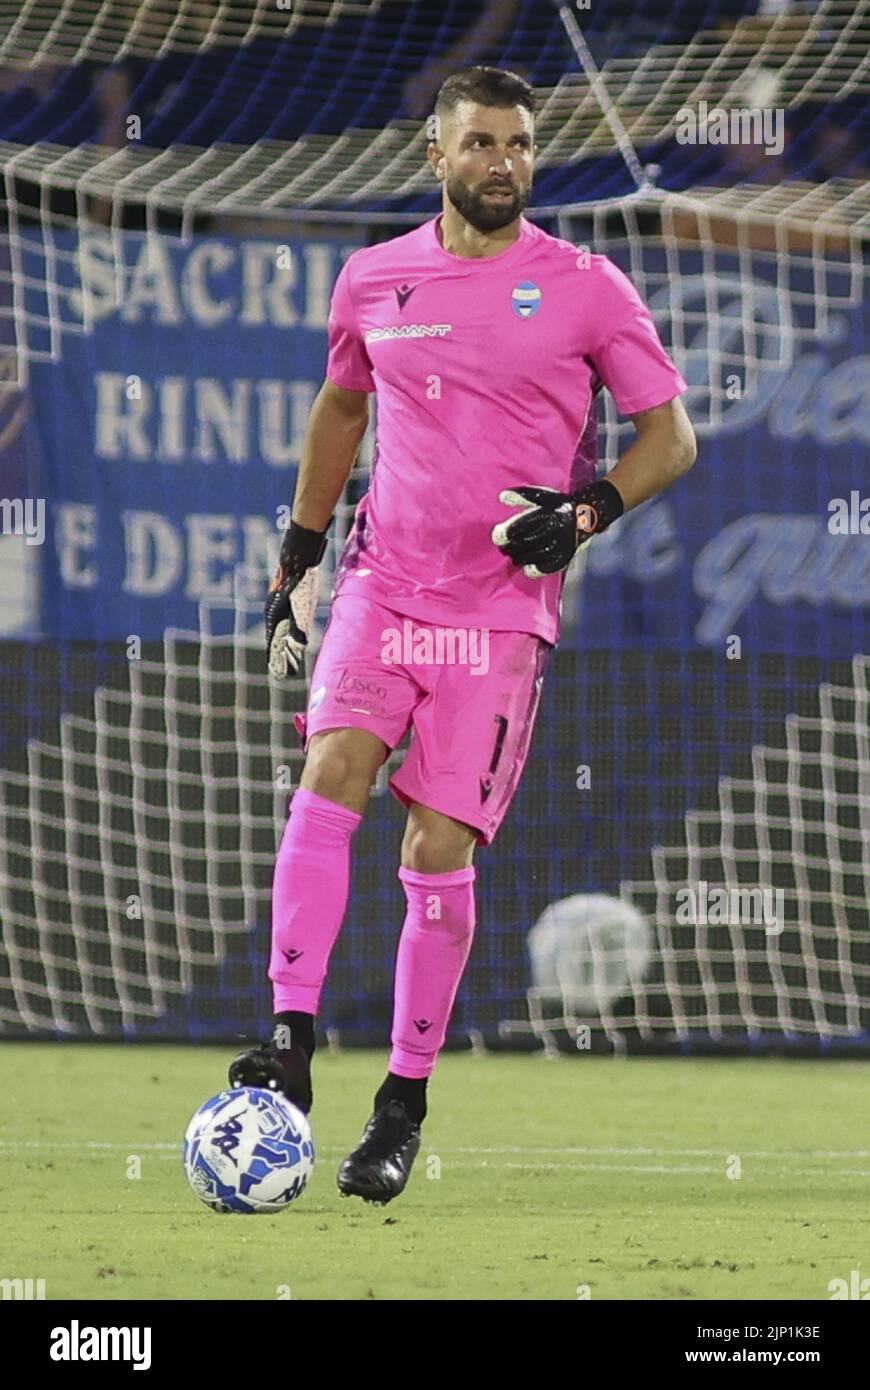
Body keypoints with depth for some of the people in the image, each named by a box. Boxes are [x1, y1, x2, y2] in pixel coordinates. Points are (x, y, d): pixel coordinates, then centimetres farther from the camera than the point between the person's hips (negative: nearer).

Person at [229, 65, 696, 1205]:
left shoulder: (585, 288, -1)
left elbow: (670, 435, 4)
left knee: (440, 850, -5)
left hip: (502, 607, -2)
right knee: (331, 772, -23)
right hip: (381, 585, 2)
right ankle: (291, 1044, -27)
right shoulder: (372, 280, 7)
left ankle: (404, 1106, 8)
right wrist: (298, 558, 22)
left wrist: (587, 511, -13)